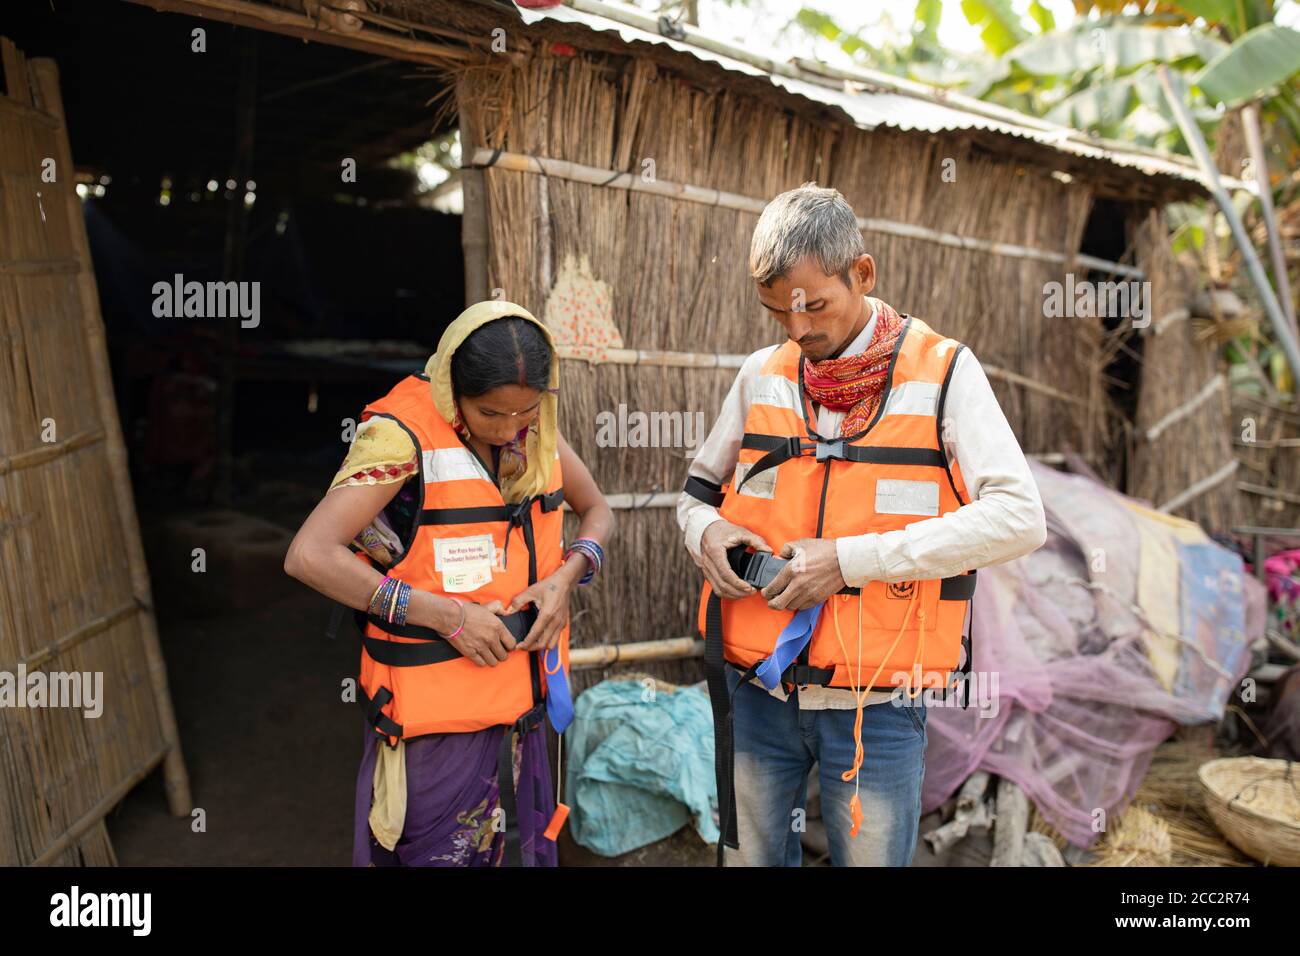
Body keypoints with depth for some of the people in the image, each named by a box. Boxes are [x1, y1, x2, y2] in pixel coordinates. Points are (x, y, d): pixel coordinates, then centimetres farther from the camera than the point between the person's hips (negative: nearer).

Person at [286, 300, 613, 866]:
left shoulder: (536, 426, 0)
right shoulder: (404, 433, -18)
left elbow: (596, 511, 13)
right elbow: (309, 556, -26)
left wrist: (566, 576, -9)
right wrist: (447, 615, -23)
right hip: (433, 723, -6)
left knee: (524, 851, 18)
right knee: (440, 853, 7)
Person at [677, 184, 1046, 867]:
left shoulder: (942, 371, -7)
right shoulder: (762, 375, 4)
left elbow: (1019, 516, -16)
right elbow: (700, 489, 16)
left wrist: (852, 559, -21)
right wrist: (704, 531, -9)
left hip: (877, 707, -3)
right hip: (757, 690, 3)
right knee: (749, 855, 17)